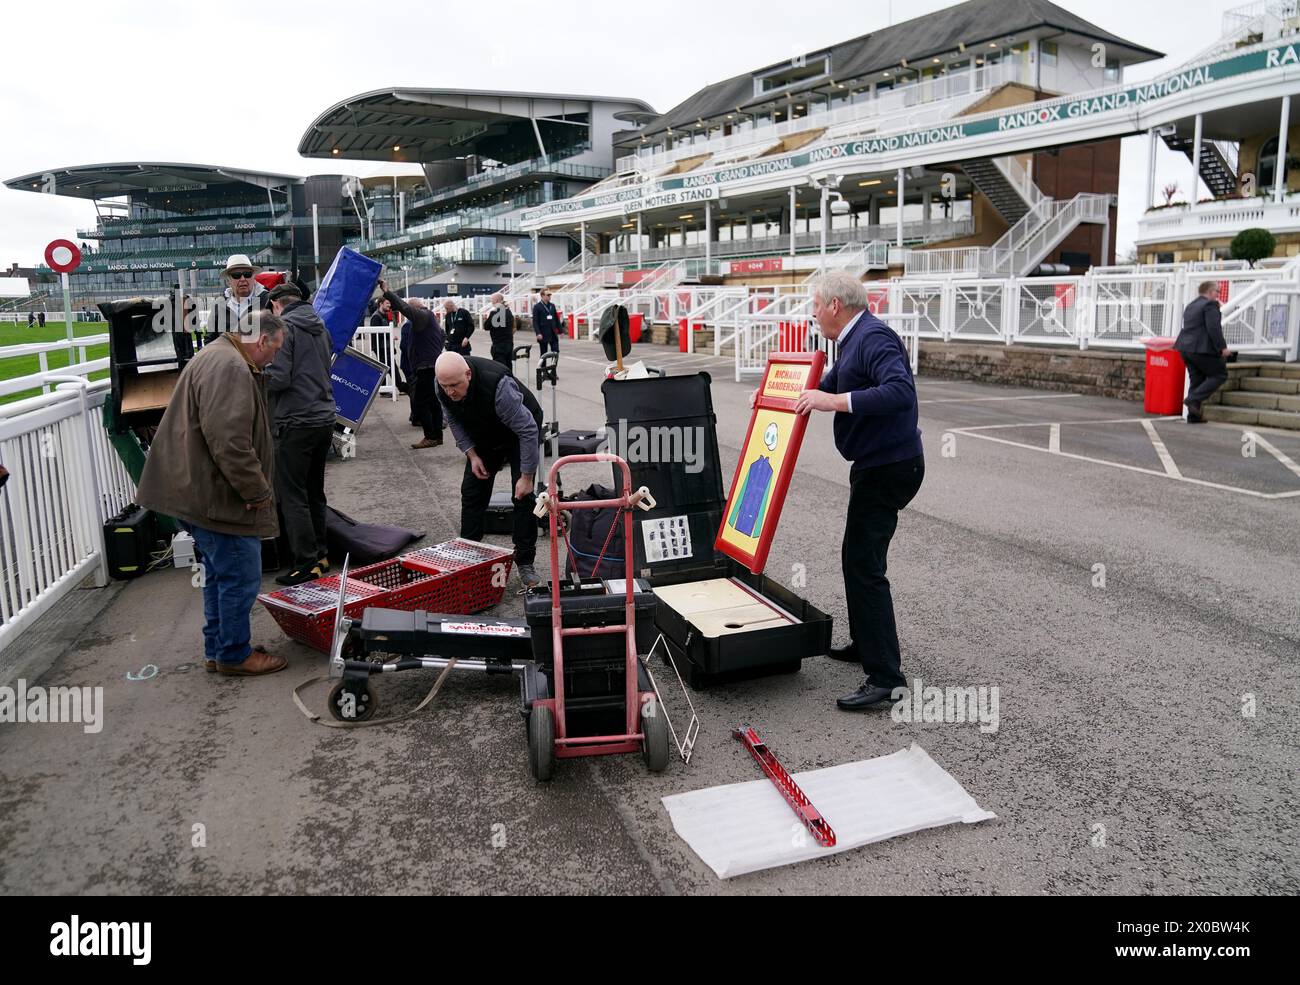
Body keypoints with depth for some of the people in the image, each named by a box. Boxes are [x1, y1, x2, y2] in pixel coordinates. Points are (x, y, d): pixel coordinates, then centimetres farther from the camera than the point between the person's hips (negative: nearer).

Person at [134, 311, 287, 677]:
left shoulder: (217, 358, 17)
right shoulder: (229, 368, -20)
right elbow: (230, 443, -28)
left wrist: (255, 488, 24)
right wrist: (258, 491, -17)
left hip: (202, 491, 11)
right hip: (216, 496, -11)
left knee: (220, 574, 19)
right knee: (240, 577, 1)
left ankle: (217, 648, 30)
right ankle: (234, 654, 14)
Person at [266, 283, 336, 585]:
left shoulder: (283, 327, -10)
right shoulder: (320, 327, 14)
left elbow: (278, 377, -16)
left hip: (296, 422, -8)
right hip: (325, 418, 8)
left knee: (292, 495, -2)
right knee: (314, 492, 17)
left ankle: (305, 564, -1)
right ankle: (319, 555, 24)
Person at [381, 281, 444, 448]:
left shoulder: (424, 316, -9)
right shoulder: (430, 318, 21)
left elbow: (404, 307, -22)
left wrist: (387, 292, -22)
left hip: (427, 367, -11)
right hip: (435, 366, 11)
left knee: (419, 403, -8)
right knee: (433, 402, 12)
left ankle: (430, 437, -7)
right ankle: (437, 436, 15)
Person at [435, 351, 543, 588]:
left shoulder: (497, 386, -42)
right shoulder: (443, 387, -23)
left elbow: (528, 431, -35)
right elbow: (453, 419, -2)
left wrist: (527, 476, -32)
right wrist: (471, 454, -12)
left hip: (520, 429, -6)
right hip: (483, 435, 6)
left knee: (523, 495, -14)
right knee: (472, 492, 1)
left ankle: (525, 564, -6)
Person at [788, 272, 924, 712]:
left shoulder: (873, 338, -19)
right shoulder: (854, 339, 15)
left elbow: (900, 391, -34)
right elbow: (831, 382, 31)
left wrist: (835, 401, -35)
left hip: (888, 468, -11)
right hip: (878, 465, 11)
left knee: (863, 564, -12)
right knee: (858, 557, 20)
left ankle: (885, 676, -9)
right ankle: (866, 643, 35)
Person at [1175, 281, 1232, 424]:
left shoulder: (1190, 306, 19)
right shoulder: (1210, 305, -9)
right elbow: (1214, 329, -17)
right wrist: (1222, 347, -14)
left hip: (1186, 348, 9)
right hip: (1203, 349, -9)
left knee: (1197, 380, 11)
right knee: (1220, 374, 3)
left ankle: (1193, 416, 8)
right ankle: (1193, 399, -11)